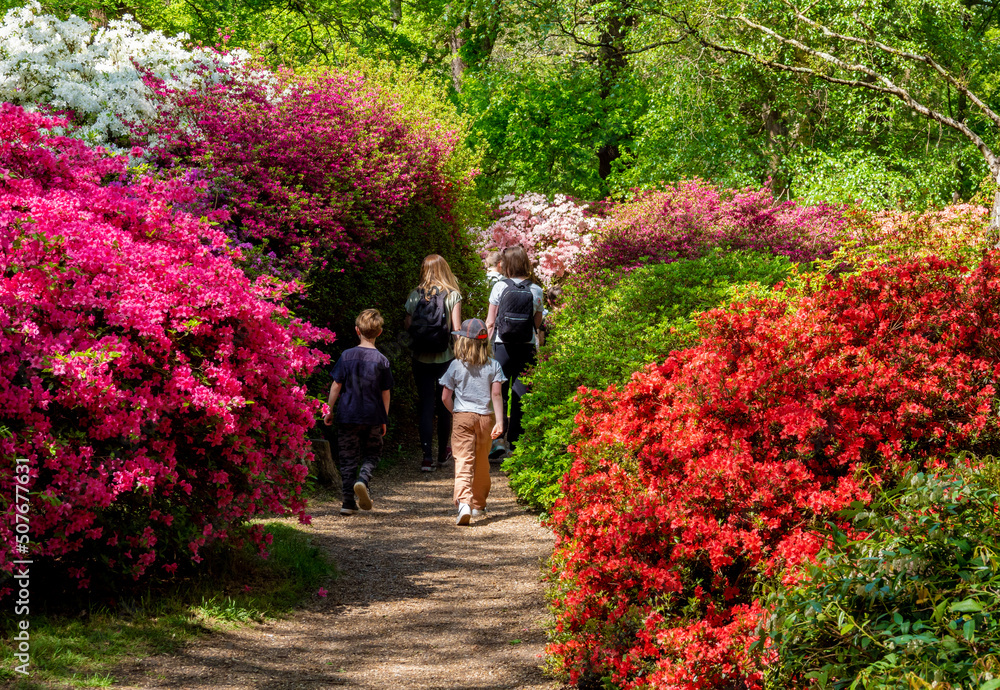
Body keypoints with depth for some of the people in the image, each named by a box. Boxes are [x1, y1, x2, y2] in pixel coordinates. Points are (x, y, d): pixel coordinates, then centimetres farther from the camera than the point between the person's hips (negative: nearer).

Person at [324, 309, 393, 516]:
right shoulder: (381, 360, -3)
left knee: (348, 458, 7)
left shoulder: (347, 356, -4)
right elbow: (385, 393, 1)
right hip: (373, 417, 0)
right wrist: (384, 420, 11)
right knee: (372, 453, 16)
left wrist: (329, 409, 7)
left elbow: (336, 385, -3)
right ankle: (363, 478, -13)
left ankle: (349, 501, 5)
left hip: (348, 415, 0)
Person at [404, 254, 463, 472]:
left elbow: (407, 325, 1)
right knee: (444, 405, 14)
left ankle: (427, 456, -7)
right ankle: (443, 452, 28)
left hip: (421, 358, 1)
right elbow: (457, 329, -11)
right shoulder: (452, 295, -7)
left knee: (426, 405, 4)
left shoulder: (415, 295, -2)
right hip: (445, 358, -1)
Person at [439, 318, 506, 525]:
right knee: (482, 463, 17)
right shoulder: (493, 365, 1)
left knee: (463, 462, -9)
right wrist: (499, 422, -9)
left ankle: (463, 502, -28)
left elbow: (445, 397, 0)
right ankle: (478, 504, 29)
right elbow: (496, 394, -7)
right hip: (485, 417, 3)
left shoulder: (456, 366, -3)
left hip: (462, 417, -2)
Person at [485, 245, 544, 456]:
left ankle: (497, 438, -6)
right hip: (527, 346, 2)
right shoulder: (536, 291, -2)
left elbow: (490, 322, -1)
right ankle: (514, 442, 12)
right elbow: (537, 322, 7)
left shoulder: (500, 287, -6)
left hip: (503, 346, -1)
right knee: (520, 393, 8)